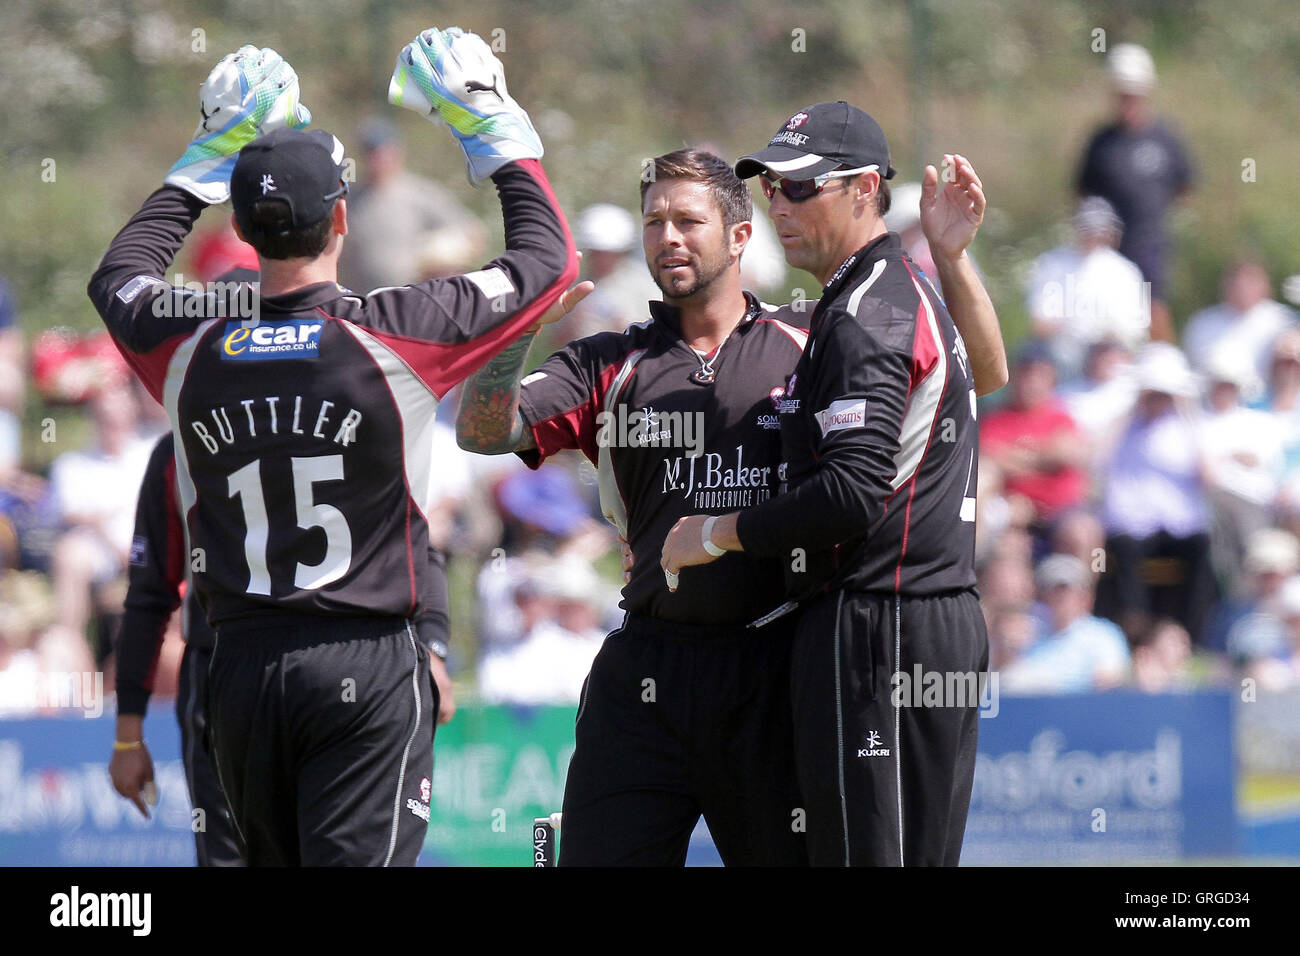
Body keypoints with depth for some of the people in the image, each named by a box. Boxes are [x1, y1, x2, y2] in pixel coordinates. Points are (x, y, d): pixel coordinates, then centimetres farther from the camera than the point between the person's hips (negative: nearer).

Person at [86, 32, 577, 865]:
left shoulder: (189, 352, 0)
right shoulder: (396, 337, -9)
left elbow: (122, 274, 26)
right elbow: (549, 258, 5)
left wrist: (213, 155, 31)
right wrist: (492, 124, 15)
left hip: (241, 666, 4)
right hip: (369, 665, -4)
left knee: (272, 861, 14)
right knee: (356, 859, -9)